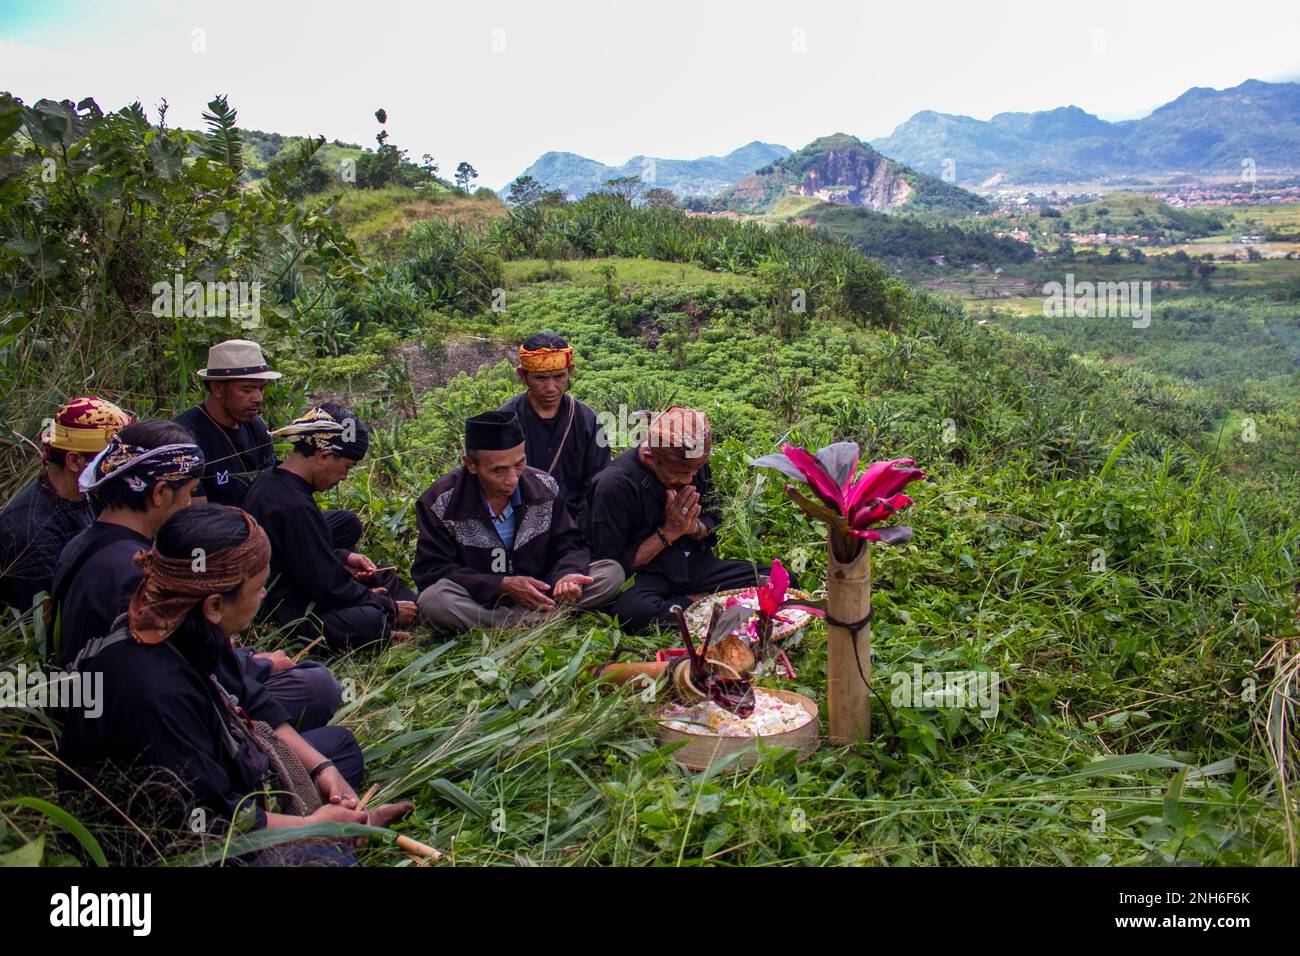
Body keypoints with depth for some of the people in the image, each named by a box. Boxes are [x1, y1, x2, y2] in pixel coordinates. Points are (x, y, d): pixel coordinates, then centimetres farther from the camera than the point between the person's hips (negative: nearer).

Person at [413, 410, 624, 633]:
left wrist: (567, 576, -23)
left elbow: (568, 545, 2)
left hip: (538, 596, 3)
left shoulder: (544, 487, -3)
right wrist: (503, 585, -22)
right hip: (477, 601, -3)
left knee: (612, 572, -14)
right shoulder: (440, 502, -13)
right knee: (433, 600, -36)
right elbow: (430, 571, -13)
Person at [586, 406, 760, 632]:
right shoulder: (615, 484, -20)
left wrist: (694, 527, -12)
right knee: (632, 611, -41)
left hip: (693, 564, 5)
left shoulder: (695, 464, -1)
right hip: (643, 574, -4)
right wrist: (668, 532, -18)